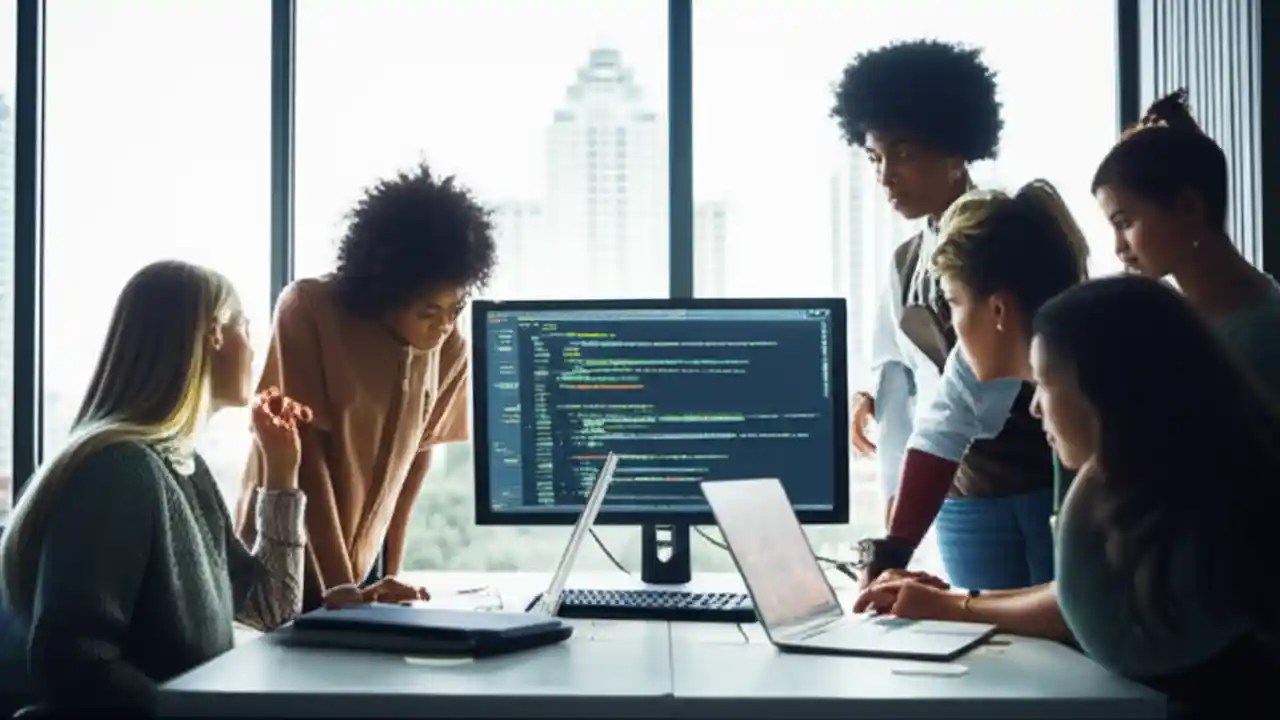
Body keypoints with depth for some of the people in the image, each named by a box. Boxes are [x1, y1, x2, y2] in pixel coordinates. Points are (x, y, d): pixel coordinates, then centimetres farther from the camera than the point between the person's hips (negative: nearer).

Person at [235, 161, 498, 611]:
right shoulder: (308, 312, -17)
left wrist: (392, 572, 1)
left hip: (361, 566, 4)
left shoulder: (449, 350, -6)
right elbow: (304, 457, -17)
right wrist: (339, 588, -19)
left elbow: (415, 454, 4)